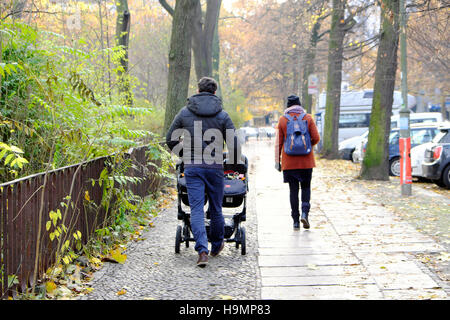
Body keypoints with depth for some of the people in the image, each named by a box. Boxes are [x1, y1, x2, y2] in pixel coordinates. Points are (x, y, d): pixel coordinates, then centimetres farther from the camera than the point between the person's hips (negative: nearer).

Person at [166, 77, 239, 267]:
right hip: (215, 167, 0)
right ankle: (216, 246, 29)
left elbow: (170, 140, 10)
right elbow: (234, 146, 0)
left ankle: (202, 250, -16)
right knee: (216, 209, 14)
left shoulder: (184, 112, 5)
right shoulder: (222, 115, 2)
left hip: (192, 167, 0)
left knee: (196, 209, -2)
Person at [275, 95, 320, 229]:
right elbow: (316, 138, -2)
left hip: (289, 162, 0)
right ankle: (305, 212, -10)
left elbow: (278, 142, 0)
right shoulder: (308, 118, 0)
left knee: (293, 189, 6)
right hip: (306, 161, 0)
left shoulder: (282, 120, 0)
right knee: (306, 187, 12)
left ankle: (296, 220, 5)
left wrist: (277, 161, 5)